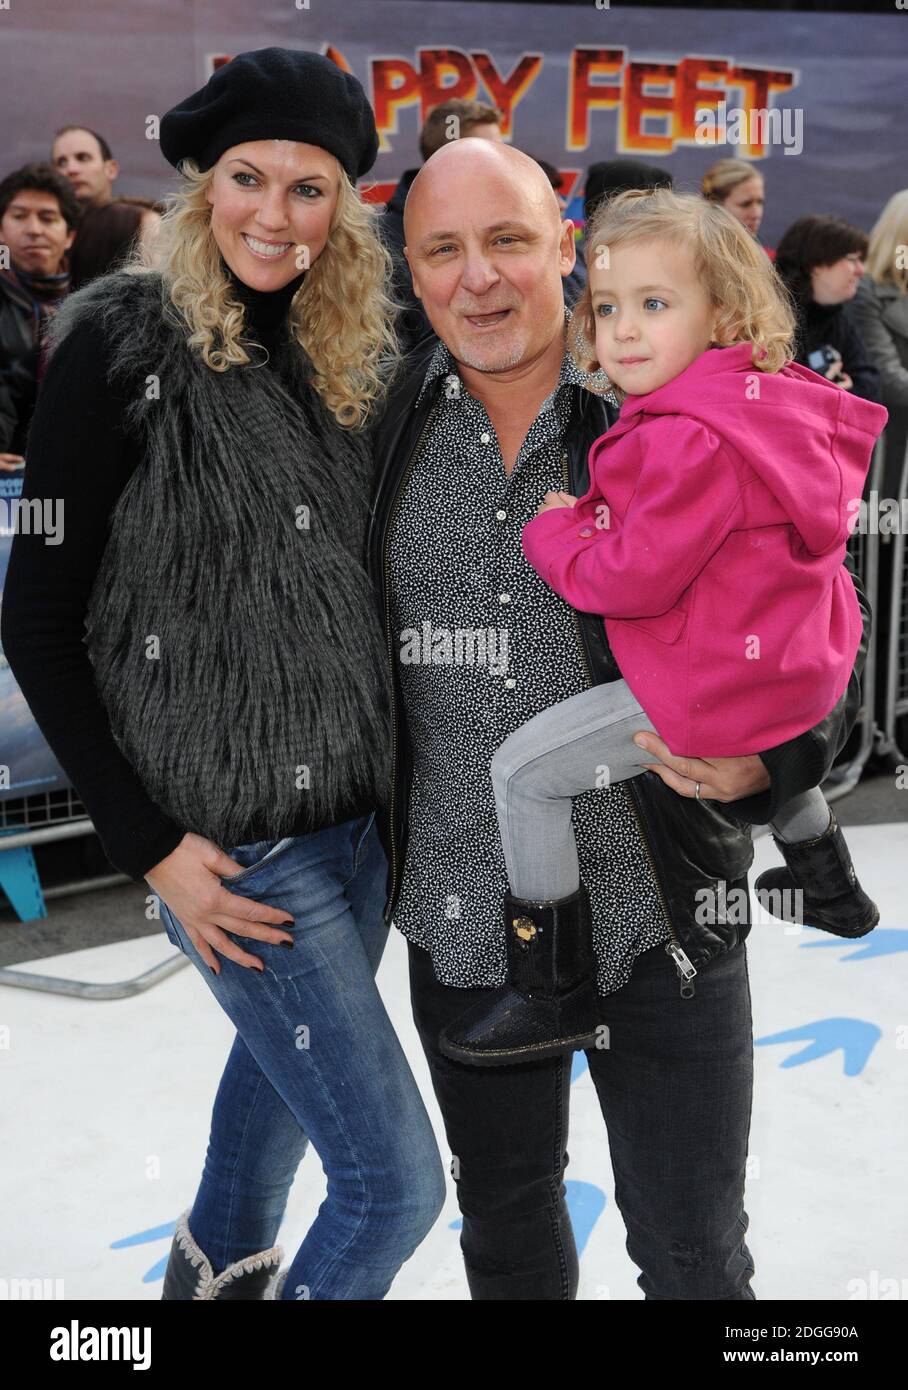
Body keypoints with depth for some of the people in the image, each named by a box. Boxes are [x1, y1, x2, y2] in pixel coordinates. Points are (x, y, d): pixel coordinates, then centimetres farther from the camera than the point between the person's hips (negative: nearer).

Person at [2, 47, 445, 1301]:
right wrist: (149, 845, -14)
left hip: (357, 810, 7)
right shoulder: (127, 344, -12)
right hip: (231, 839, -7)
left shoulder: (335, 354, 6)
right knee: (397, 1179, -5)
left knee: (289, 1052, 28)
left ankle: (218, 1266, 55)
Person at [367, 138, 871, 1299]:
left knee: (692, 1257, 10)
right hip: (461, 912, 3)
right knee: (503, 1214, 25)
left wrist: (763, 763, -22)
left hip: (660, 916, -3)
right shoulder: (387, 428, -1)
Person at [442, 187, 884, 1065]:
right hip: (799, 664, 10)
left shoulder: (688, 441, -25)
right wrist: (591, 519, 7)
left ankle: (559, 990, 4)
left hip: (716, 683, -10)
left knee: (523, 771, -5)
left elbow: (637, 577, -26)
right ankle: (825, 883, 62)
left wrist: (553, 533, -8)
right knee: (773, 736, 44)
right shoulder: (764, 400, 6)